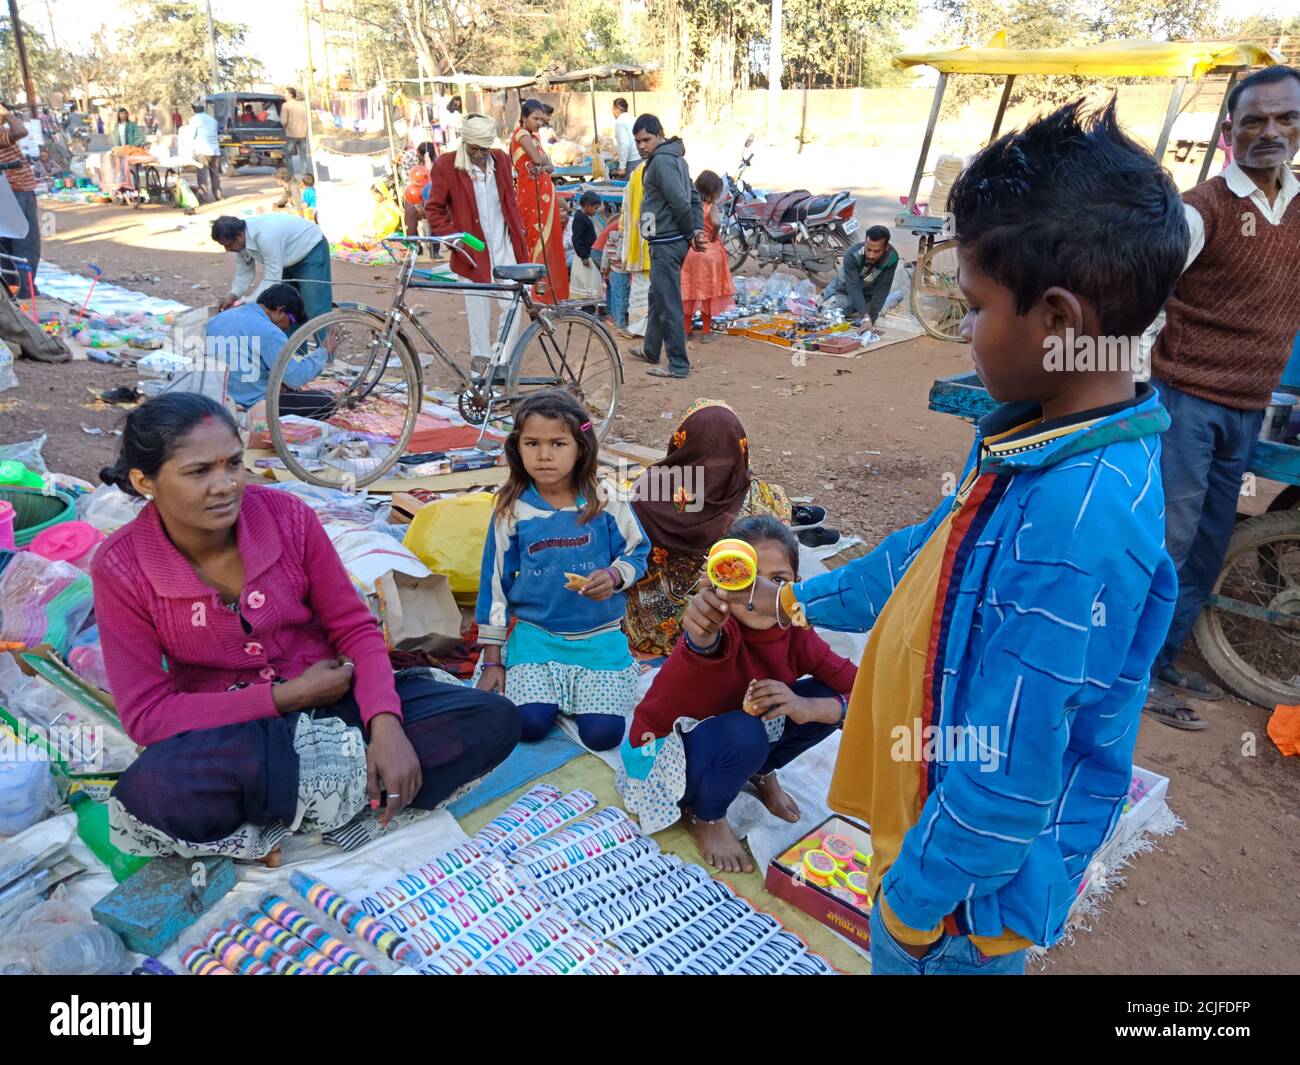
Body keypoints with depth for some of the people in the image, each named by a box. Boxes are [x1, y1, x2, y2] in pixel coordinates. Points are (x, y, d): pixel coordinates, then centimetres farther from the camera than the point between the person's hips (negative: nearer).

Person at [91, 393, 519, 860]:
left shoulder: (286, 514, -11)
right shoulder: (120, 568, -13)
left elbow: (355, 627, -6)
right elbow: (146, 713, -12)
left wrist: (386, 725, -23)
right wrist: (286, 697, -19)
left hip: (329, 698, 2)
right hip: (228, 732, -1)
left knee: (493, 719, -18)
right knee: (149, 791, -38)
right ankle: (355, 761, -17)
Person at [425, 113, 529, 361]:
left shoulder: (500, 160, 7)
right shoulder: (446, 165, -7)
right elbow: (434, 209, -1)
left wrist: (518, 227, 10)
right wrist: (452, 237, -12)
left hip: (504, 248, 4)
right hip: (474, 253, -4)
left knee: (515, 306, 1)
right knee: (479, 316, 2)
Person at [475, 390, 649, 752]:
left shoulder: (605, 501, -7)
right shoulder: (511, 510, -4)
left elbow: (636, 553, 6)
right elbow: (495, 583, 3)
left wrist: (614, 577, -19)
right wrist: (492, 662, 4)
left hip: (599, 637, 0)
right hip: (534, 635, 1)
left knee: (602, 733, -14)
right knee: (530, 724, -20)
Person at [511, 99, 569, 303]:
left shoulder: (533, 136, 21)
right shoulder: (521, 133, -5)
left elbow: (550, 166, 13)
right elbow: (537, 158, -19)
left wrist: (543, 166, -8)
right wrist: (545, 160, 2)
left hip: (543, 192, 8)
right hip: (532, 192, -8)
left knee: (548, 236, 8)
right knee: (538, 235, -8)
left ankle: (549, 284, 14)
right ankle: (538, 283, -6)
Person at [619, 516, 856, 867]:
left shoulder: (795, 632, -15)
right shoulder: (721, 632, -34)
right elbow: (702, 645, -59)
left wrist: (806, 707, -32)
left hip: (733, 743, 6)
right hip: (663, 753, -5)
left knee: (828, 699, -13)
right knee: (745, 733, -37)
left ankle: (762, 773, 15)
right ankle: (705, 818, -4)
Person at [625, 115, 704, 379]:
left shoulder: (662, 161, -16)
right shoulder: (674, 158, 16)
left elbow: (680, 202, -22)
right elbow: (695, 195, 17)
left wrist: (691, 233, -9)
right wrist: (698, 229, 8)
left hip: (666, 243, -11)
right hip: (670, 241, 11)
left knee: (668, 304, -5)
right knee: (657, 297, 23)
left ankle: (678, 365, 0)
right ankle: (651, 350, 38)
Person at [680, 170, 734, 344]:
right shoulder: (711, 207, -12)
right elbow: (715, 223, -29)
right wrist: (713, 237, -13)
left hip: (689, 250, 4)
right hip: (709, 252, -4)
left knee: (689, 292, 12)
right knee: (707, 293, 6)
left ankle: (686, 329, 18)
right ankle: (706, 332, 11)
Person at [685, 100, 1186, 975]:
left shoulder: (1078, 519, -35)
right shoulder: (1045, 432, -5)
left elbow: (1010, 772, -29)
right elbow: (933, 555, 9)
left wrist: (917, 898, -15)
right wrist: (793, 601, 12)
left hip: (974, 869, -7)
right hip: (929, 796, 8)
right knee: (897, 937, 28)